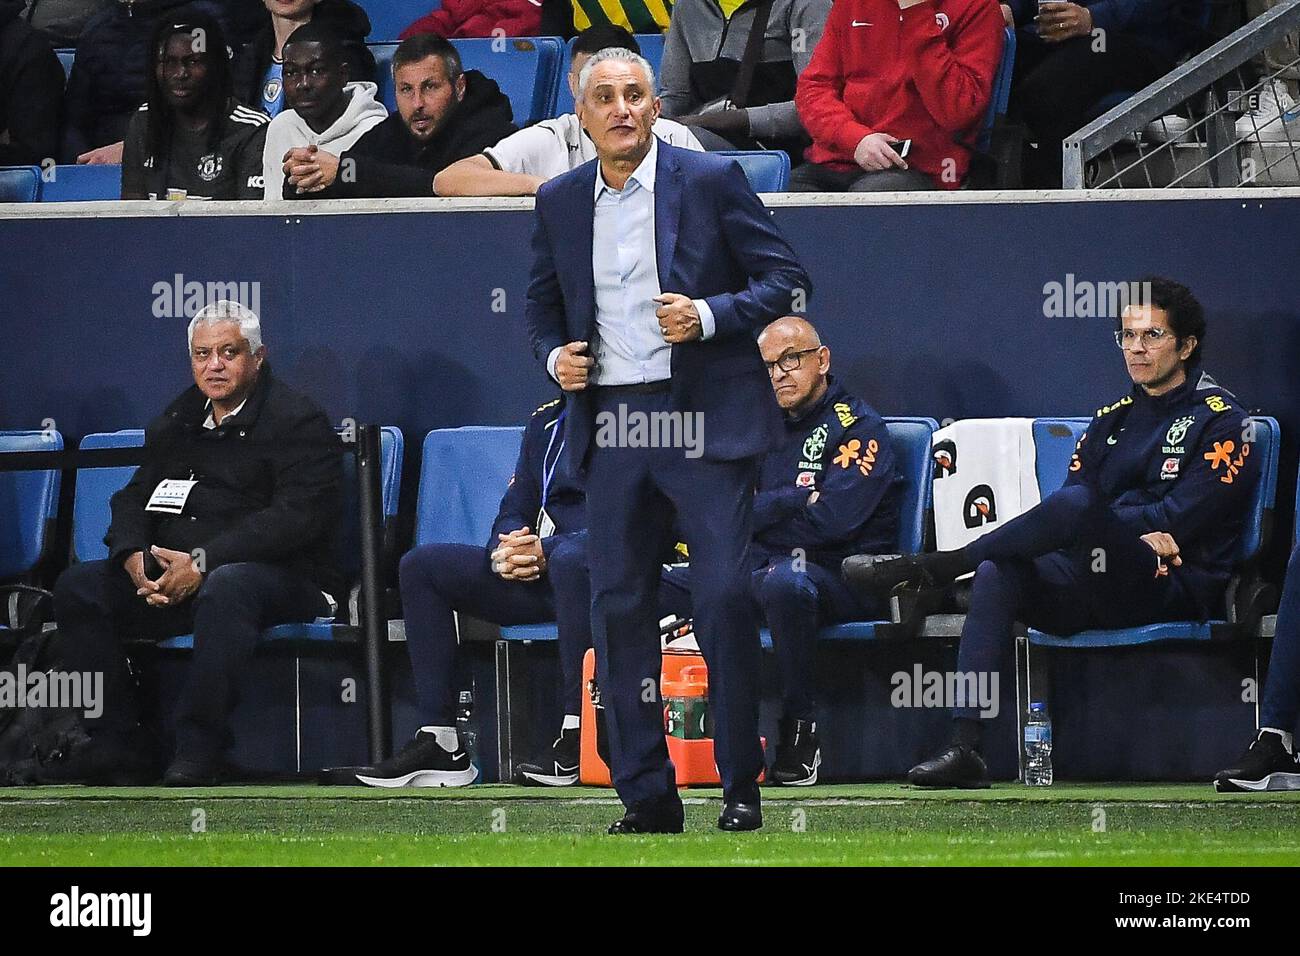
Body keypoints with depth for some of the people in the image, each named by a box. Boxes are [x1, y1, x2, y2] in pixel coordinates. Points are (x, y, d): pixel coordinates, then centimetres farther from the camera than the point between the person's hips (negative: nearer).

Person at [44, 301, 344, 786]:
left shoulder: (297, 421, -4)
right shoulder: (177, 421, 19)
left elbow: (298, 516, -16)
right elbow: (134, 497, 16)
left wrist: (203, 562, -24)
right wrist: (134, 557, -9)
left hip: (287, 578, -7)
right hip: (173, 578, 7)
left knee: (226, 587, -41)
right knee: (77, 586, -13)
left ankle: (196, 752, -39)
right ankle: (117, 743, -16)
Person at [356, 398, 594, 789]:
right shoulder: (547, 420, 20)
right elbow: (514, 513, 21)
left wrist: (545, 551, -20)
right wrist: (505, 553, -4)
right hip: (541, 569, 8)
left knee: (570, 556, -42)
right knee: (420, 566, -2)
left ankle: (576, 736, -38)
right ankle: (437, 741, -11)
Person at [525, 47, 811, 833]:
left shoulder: (712, 180, -1)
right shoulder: (559, 202, 11)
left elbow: (785, 279, 0)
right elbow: (543, 304, 22)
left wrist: (710, 316, -15)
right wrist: (555, 355, 1)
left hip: (704, 420, -4)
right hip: (611, 428, 4)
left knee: (724, 597, -9)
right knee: (619, 607, 2)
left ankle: (742, 788, 0)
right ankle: (647, 796, 9)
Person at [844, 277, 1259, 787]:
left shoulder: (1220, 418, 4)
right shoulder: (1111, 420, 24)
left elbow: (1180, 519, -8)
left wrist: (1103, 526, -6)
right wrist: (1138, 532, -11)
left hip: (1177, 589, -6)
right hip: (1098, 589, 6)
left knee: (1079, 505, -35)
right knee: (998, 572, -25)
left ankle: (926, 568, -24)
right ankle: (965, 748, -34)